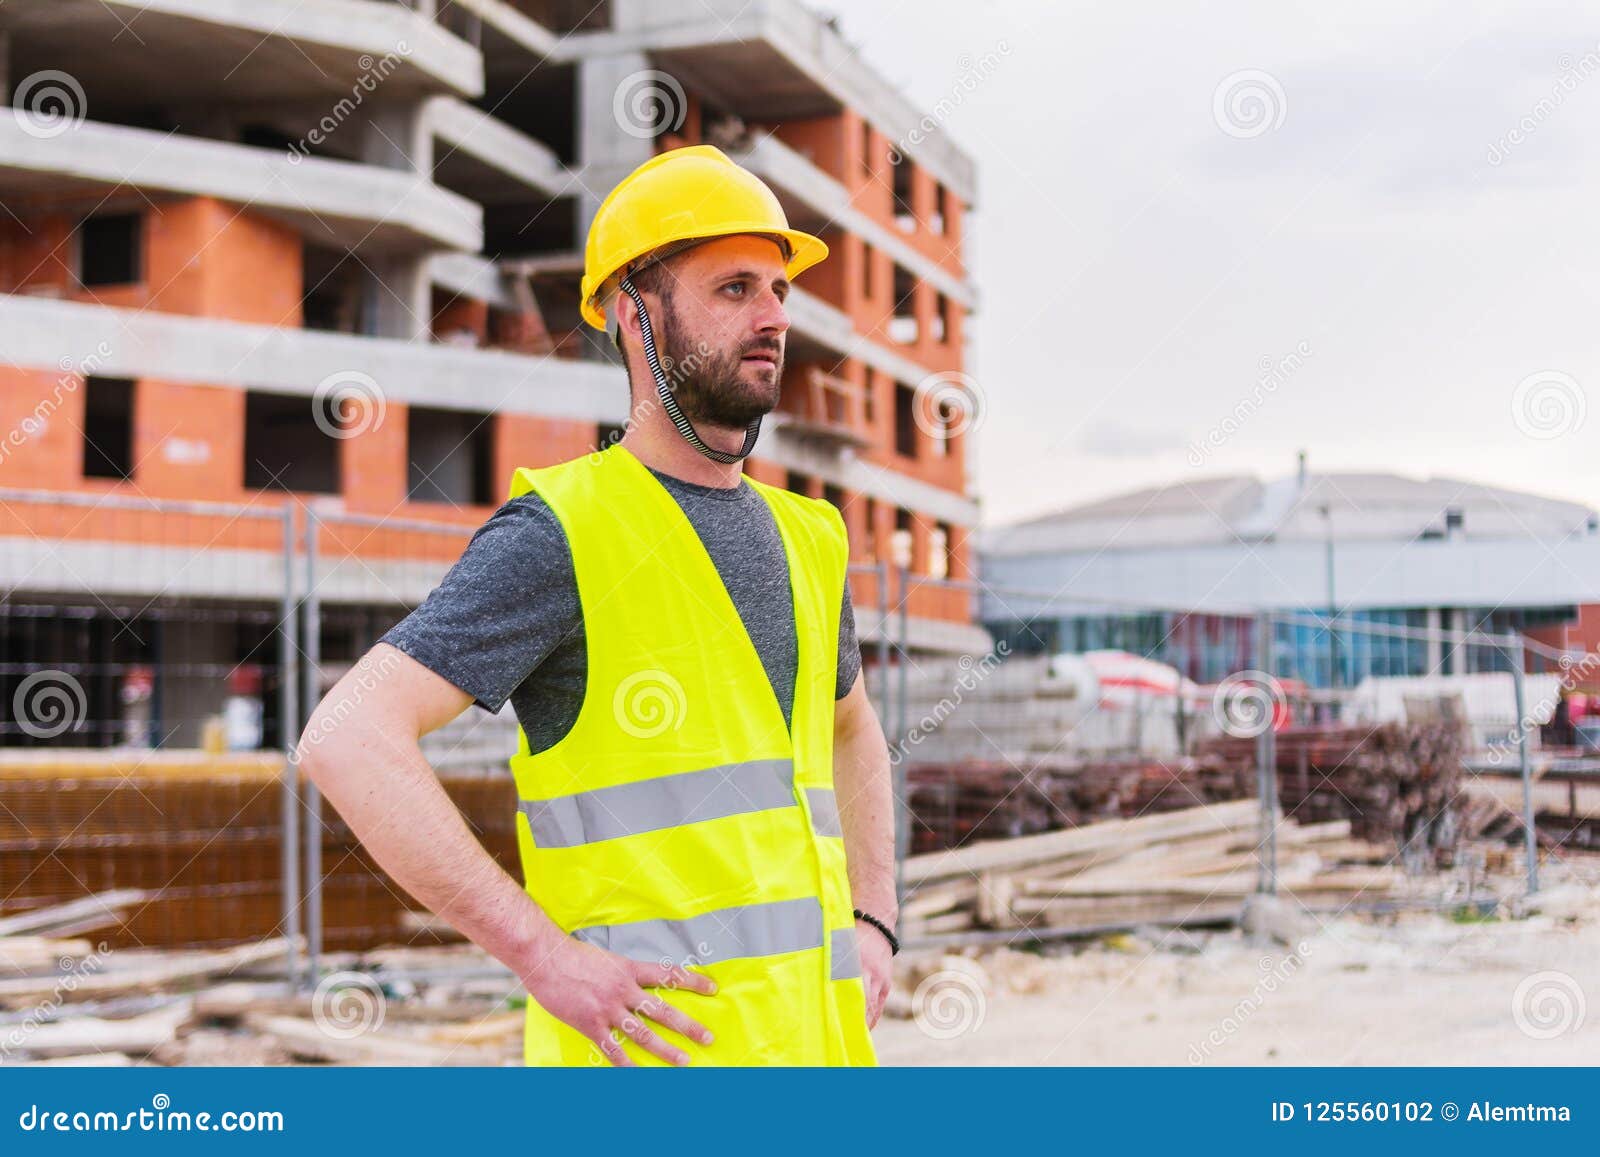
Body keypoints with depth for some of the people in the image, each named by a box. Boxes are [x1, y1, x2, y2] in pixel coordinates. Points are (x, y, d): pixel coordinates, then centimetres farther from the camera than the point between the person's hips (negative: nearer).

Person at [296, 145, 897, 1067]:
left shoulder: (806, 540, 16)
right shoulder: (562, 534, -6)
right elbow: (348, 739, -15)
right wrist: (546, 955, -17)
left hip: (820, 1034, 7)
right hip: (663, 1040, -7)